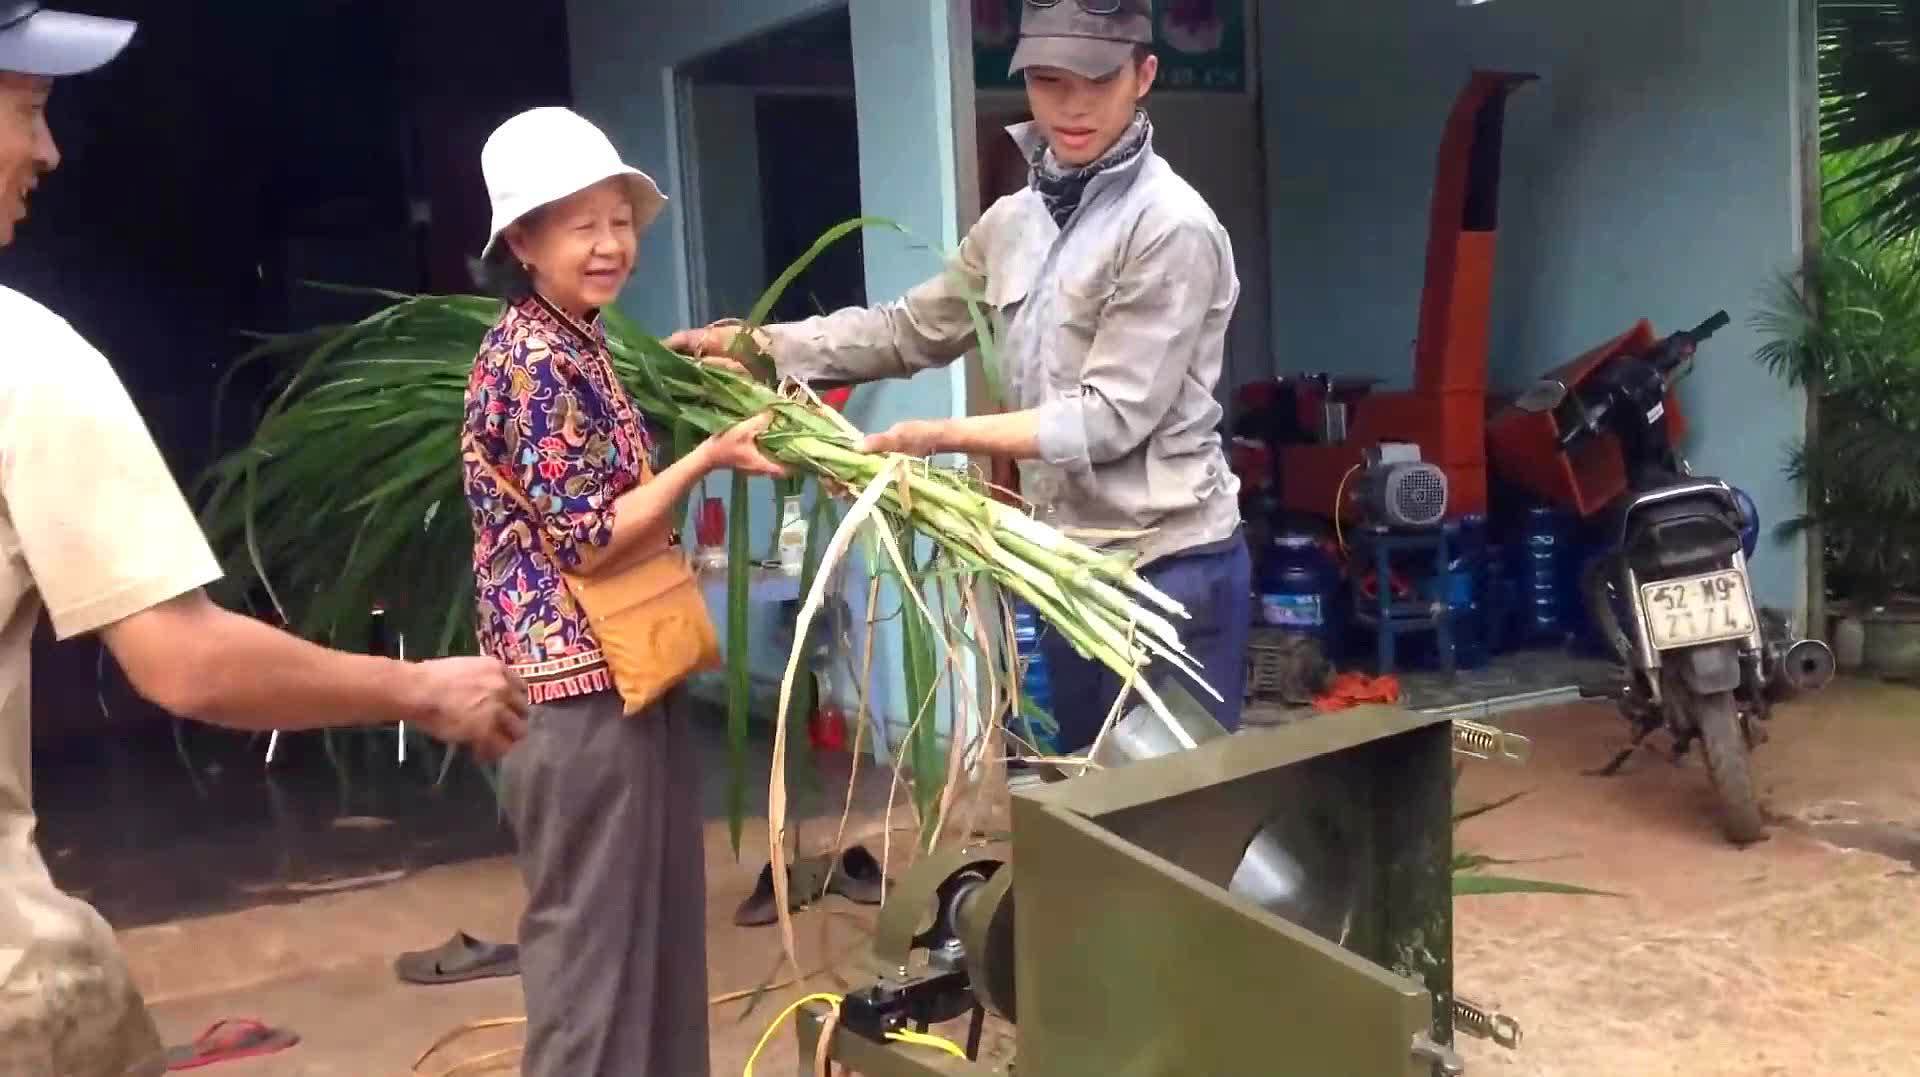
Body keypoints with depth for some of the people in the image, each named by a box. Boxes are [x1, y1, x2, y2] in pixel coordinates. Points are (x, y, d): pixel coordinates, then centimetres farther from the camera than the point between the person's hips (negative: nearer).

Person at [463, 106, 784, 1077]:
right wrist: (709, 458, -16)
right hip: (580, 687, -10)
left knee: (657, 921, 18)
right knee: (591, 932, 1)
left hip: (628, 674, 10)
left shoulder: (584, 348, 13)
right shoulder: (532, 364, -16)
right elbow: (589, 538, -19)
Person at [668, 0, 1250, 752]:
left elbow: (1110, 415, -19)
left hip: (1171, 570, -7)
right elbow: (910, 330, 14)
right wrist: (760, 345, 3)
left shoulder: (1172, 227, -15)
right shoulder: (1013, 222, 7)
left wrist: (939, 437, -24)